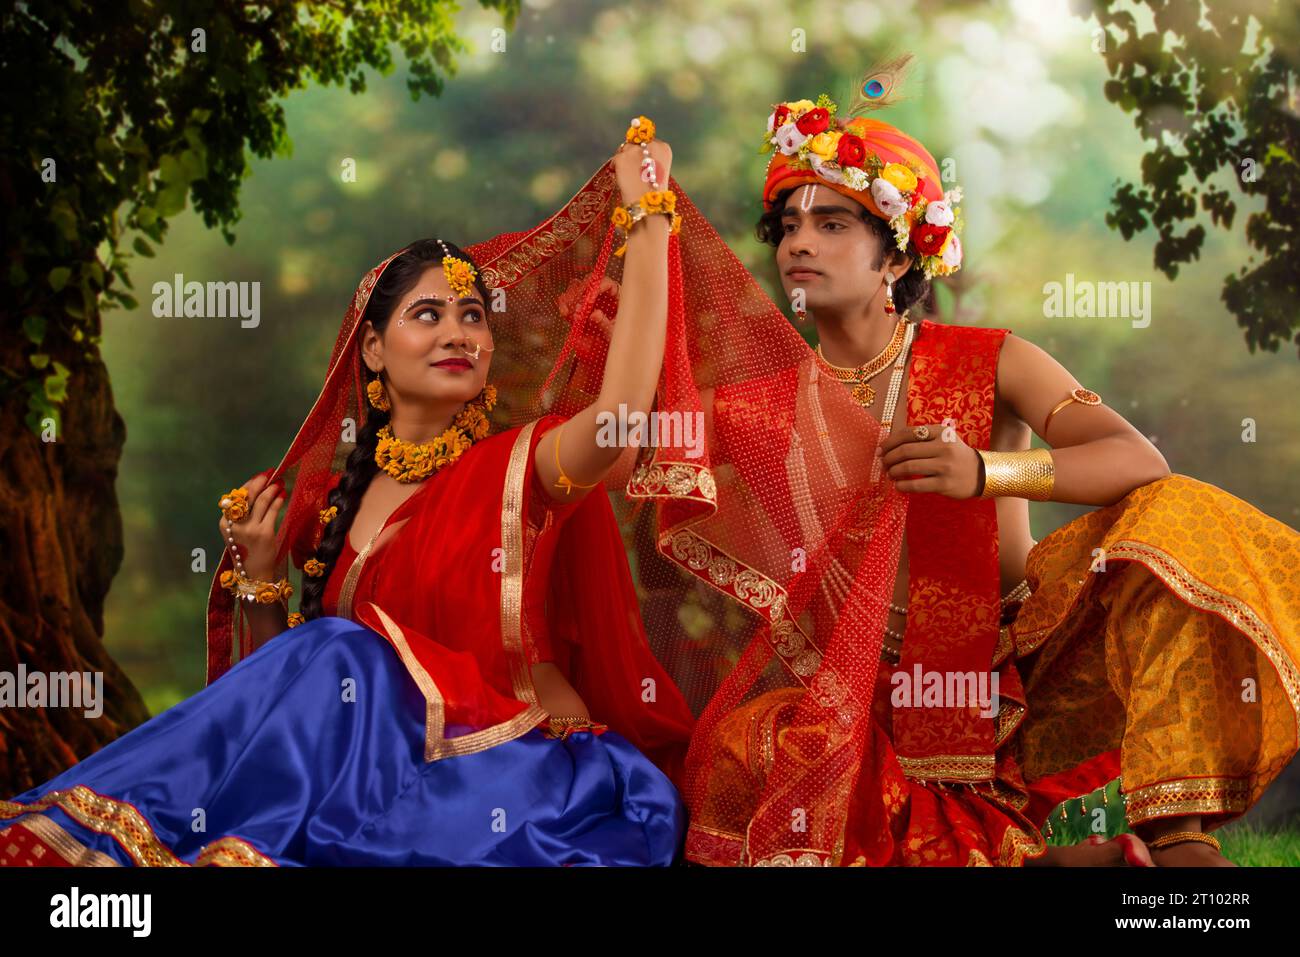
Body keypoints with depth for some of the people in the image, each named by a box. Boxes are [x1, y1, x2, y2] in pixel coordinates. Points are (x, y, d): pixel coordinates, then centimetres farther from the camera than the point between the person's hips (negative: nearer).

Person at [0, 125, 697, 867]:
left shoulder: (520, 465, 1)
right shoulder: (329, 499, 13)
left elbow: (626, 409, -23)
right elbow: (283, 680, 18)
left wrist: (648, 218, -19)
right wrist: (257, 581, 1)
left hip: (527, 772, -3)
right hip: (395, 769, 3)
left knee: (336, 660, -27)